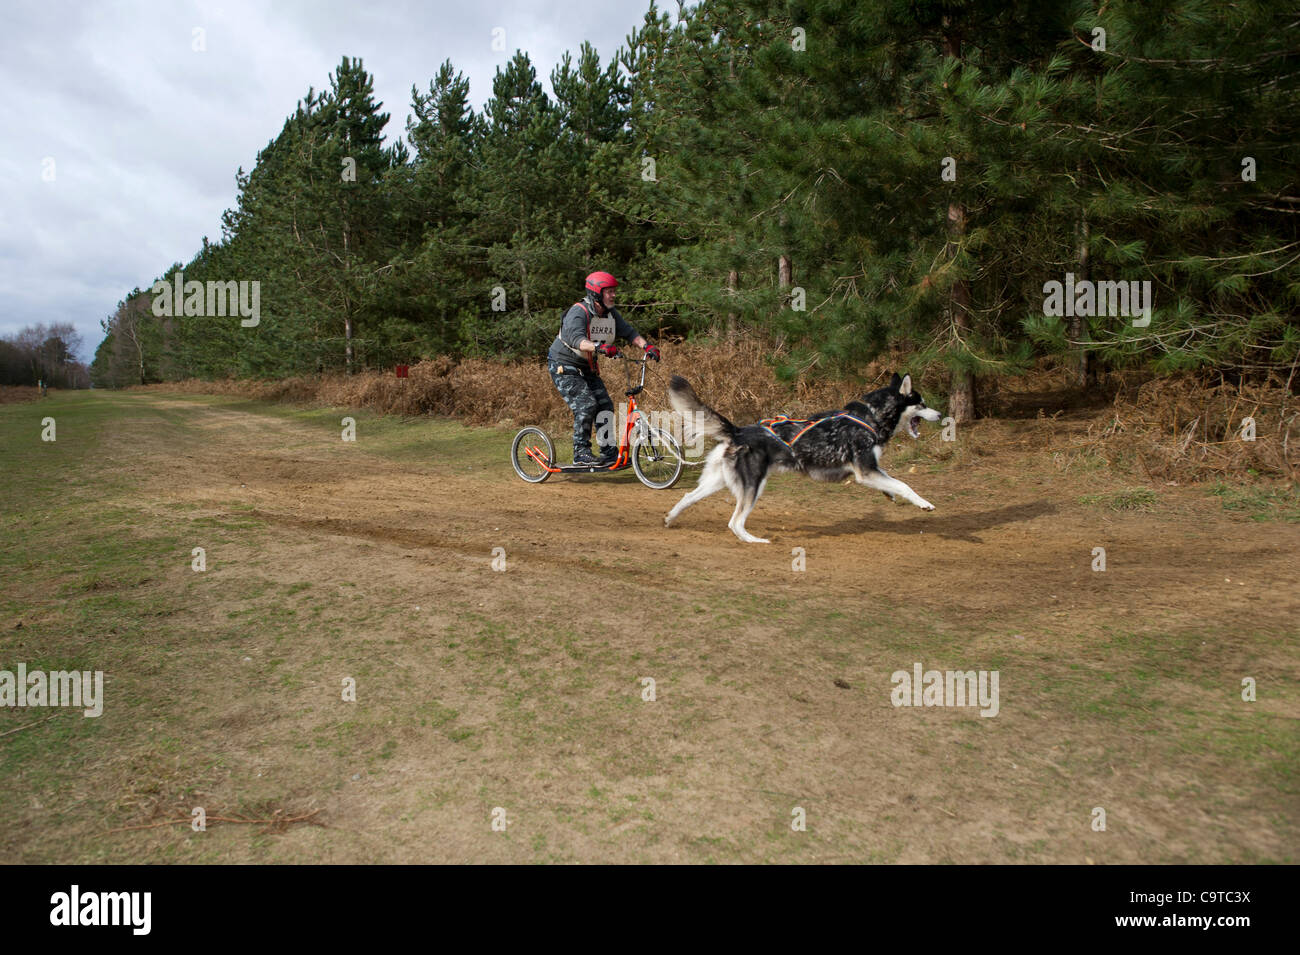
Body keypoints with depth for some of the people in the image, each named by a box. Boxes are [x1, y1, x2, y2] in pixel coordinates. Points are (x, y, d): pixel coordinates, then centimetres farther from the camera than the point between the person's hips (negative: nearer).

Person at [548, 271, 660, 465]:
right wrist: (599, 347, -59)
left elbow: (629, 332, -4)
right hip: (564, 366, -8)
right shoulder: (578, 313, -25)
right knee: (586, 405, -20)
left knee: (605, 405, 0)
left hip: (586, 368, 8)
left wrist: (647, 346, -22)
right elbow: (576, 339, -42)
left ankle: (609, 453, 8)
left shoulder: (610, 313, 0)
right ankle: (581, 453, -10)